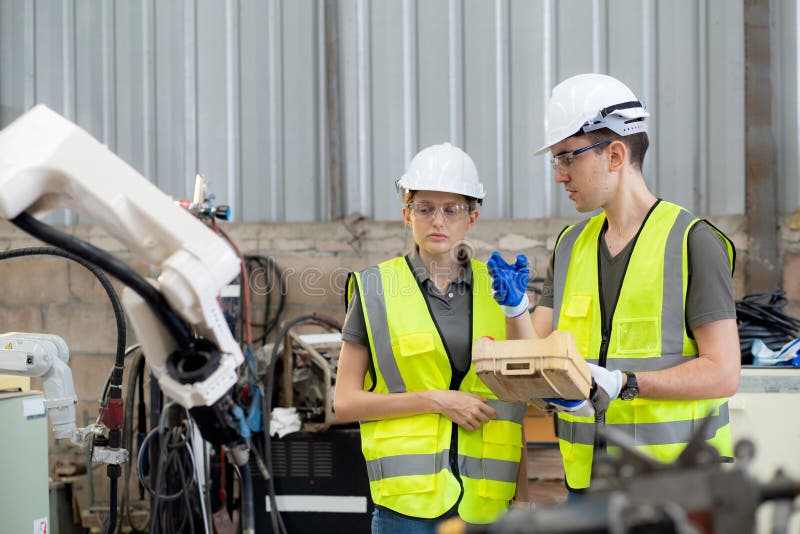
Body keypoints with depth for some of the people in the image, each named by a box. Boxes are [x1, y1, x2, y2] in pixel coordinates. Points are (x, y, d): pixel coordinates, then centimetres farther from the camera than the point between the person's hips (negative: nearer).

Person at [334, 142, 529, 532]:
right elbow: (345, 402, 0)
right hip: (406, 501, -2)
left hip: (486, 502, 2)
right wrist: (438, 400, -10)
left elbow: (519, 404, 12)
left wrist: (524, 499, 5)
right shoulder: (375, 290, 3)